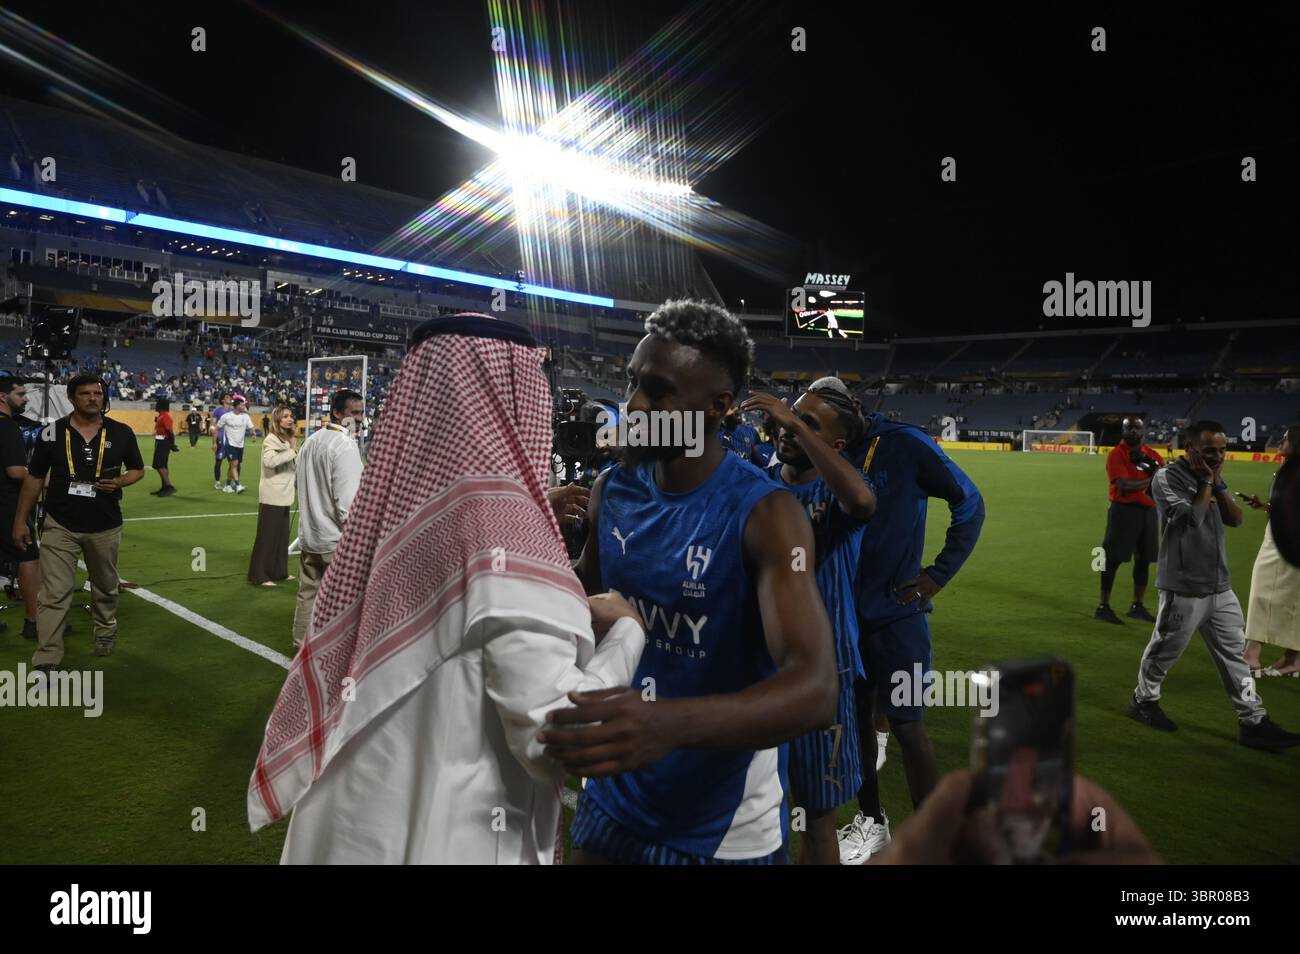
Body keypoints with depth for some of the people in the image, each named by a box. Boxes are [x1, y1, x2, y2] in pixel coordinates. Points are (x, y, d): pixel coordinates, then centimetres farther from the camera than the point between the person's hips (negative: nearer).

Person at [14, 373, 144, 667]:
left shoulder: (121, 432, -2)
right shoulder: (52, 432, -3)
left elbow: (138, 469, 8)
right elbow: (34, 478, 4)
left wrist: (119, 482, -14)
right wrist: (20, 520, 3)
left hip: (105, 526, 1)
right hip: (60, 526, -1)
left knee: (105, 587, 18)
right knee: (54, 595, -6)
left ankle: (106, 629, 43)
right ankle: (46, 662, -3)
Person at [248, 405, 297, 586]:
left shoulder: (289, 439, 13)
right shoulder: (271, 439, -14)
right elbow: (269, 461, -32)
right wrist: (292, 452, -28)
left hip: (283, 494, 8)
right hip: (272, 495, -8)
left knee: (282, 534, 12)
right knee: (267, 535, -2)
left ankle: (279, 572, 21)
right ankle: (260, 575, 4)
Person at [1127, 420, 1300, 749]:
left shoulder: (1211, 476, 11)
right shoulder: (1168, 478, -12)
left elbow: (1235, 519, 5)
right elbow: (1192, 518, -22)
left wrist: (1217, 483, -5)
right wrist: (1206, 481, -12)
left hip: (1220, 586, 8)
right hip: (1184, 588, -7)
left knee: (1235, 653, 9)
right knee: (1165, 650, 6)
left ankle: (1253, 722, 14)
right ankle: (1144, 700, 26)